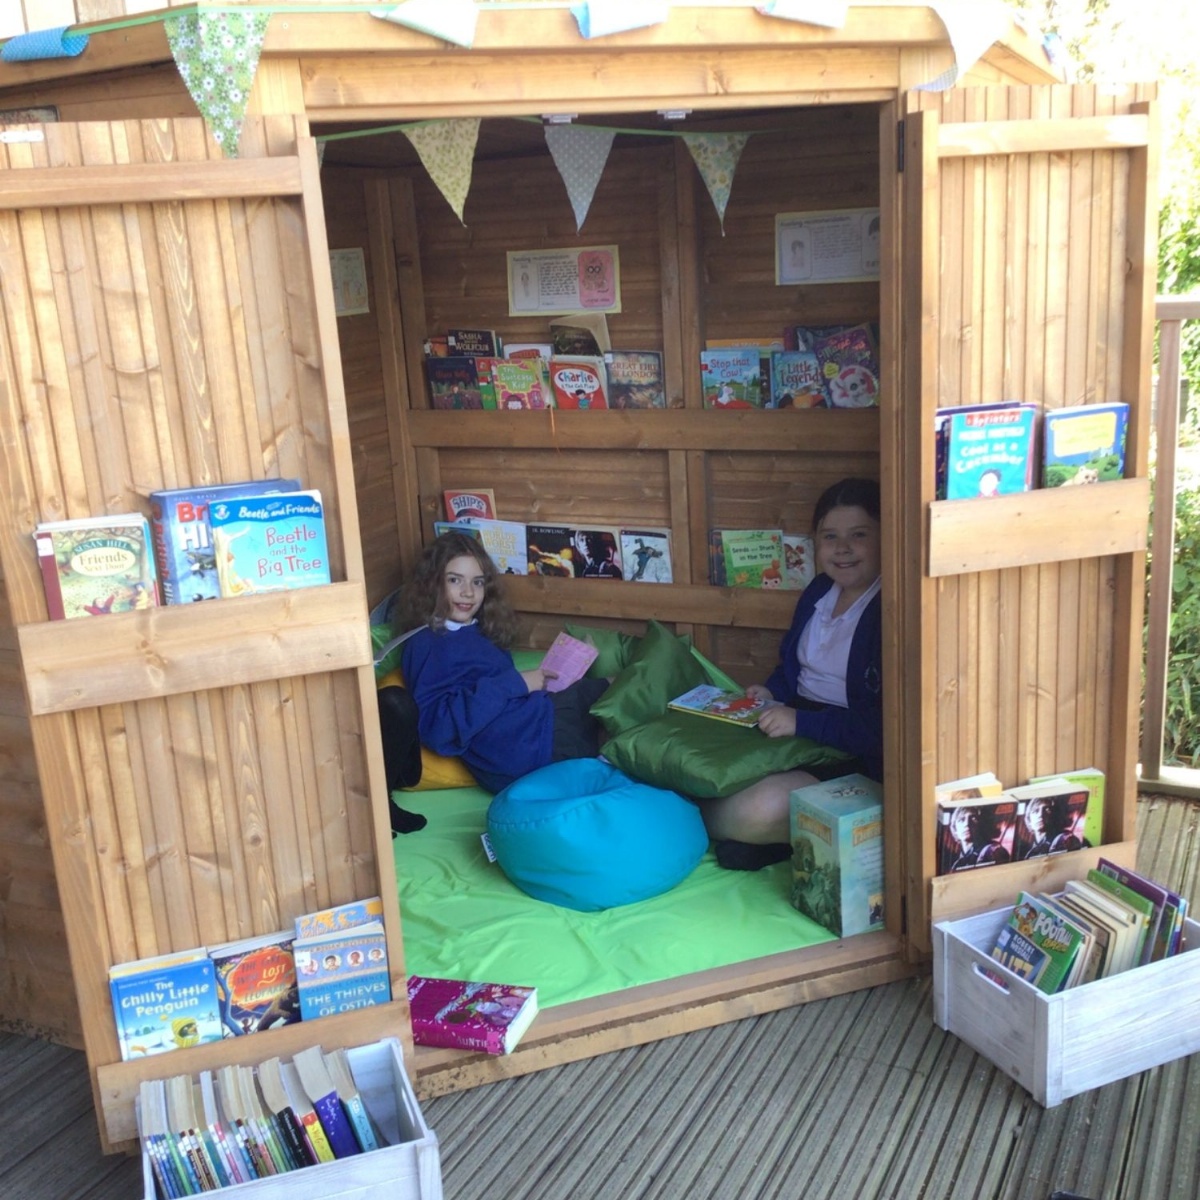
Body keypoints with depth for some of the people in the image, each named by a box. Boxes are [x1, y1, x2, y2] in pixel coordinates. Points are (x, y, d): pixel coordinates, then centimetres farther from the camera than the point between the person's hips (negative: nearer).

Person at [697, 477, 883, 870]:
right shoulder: (819, 592, 10)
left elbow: (882, 725, -24)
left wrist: (802, 721, -23)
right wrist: (771, 692, 5)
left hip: (850, 755, -9)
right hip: (792, 725, 9)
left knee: (765, 807, -33)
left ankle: (695, 818, -5)